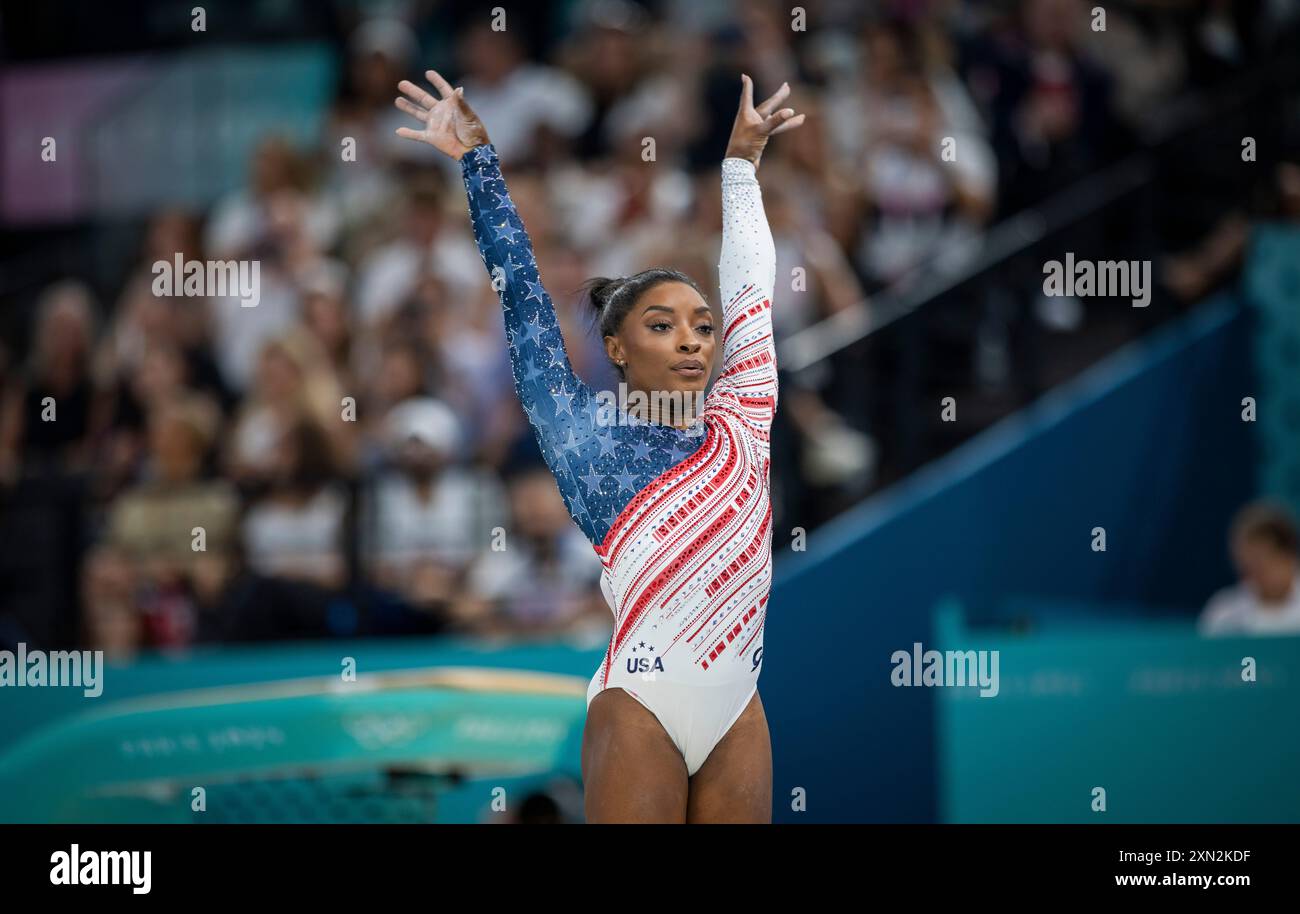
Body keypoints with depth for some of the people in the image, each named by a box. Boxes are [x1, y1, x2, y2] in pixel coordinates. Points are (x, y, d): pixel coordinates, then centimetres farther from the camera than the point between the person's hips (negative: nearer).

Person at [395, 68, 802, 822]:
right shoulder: (590, 435, 4)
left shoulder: (738, 430, 12)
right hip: (643, 706, -4)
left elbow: (751, 291, 23)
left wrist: (741, 165, 32)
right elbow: (524, 296, 6)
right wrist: (479, 161, 9)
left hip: (739, 714, 4)